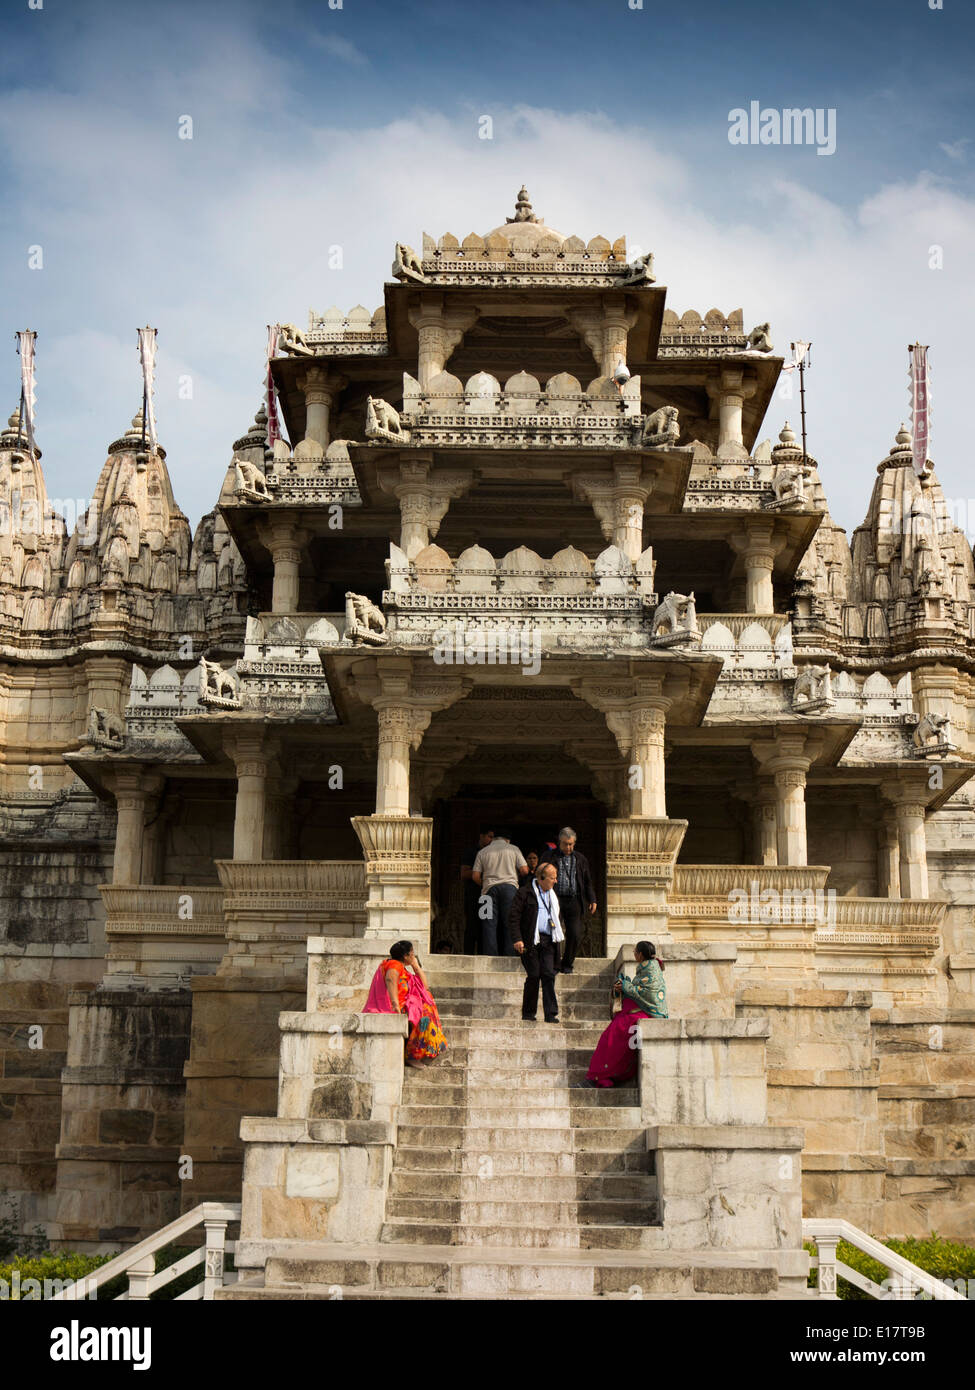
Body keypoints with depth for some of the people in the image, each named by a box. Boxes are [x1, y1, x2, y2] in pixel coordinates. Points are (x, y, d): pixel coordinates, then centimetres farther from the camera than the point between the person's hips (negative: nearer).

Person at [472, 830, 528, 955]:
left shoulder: (482, 852, 14)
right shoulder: (514, 849, 11)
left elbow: (475, 876, 7)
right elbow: (524, 870, 3)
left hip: (489, 888, 1)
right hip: (510, 887, -1)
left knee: (489, 925, -1)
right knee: (509, 924, 0)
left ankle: (490, 955, -6)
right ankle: (509, 955, -4)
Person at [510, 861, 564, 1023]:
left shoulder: (552, 895, 21)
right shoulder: (525, 892, -1)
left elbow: (558, 917, 33)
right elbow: (513, 917, -5)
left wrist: (560, 933, 19)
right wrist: (517, 939, -12)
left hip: (548, 941, 5)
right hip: (531, 941, -5)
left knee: (549, 974, -7)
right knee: (534, 975, -6)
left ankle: (551, 1014, -7)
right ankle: (528, 1013, 8)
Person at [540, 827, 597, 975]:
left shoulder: (581, 859, 17)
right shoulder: (549, 856, 8)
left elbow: (588, 882, 19)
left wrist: (592, 900, 10)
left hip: (574, 901, 2)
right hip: (555, 899, -2)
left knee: (575, 934, -4)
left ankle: (567, 964, 14)